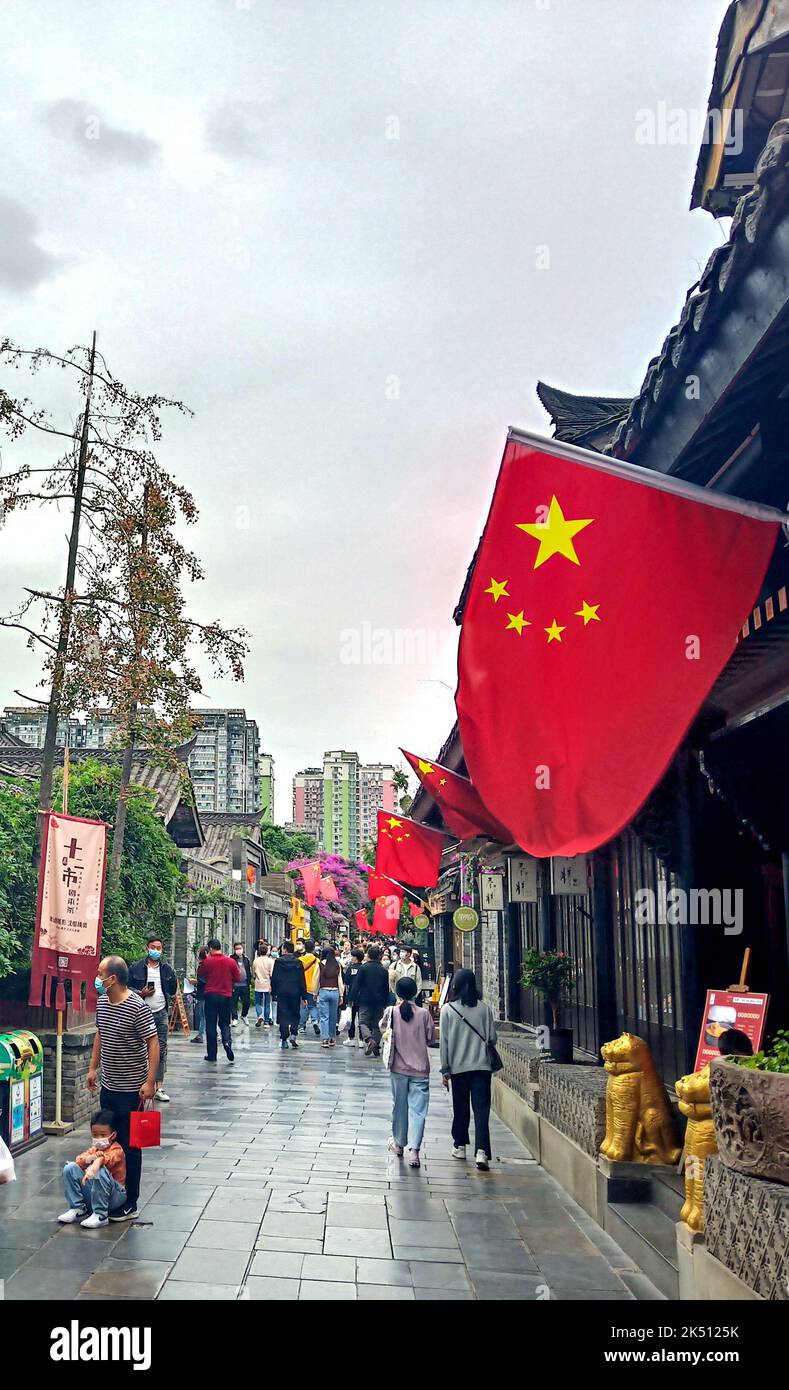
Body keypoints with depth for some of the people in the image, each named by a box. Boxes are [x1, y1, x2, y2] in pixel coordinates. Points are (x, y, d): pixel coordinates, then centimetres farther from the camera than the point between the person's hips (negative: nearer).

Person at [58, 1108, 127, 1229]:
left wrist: (95, 1165, -57)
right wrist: (90, 1158, -27)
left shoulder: (116, 1151, -11)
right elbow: (79, 1160, -5)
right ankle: (78, 1208, -1)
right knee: (70, 1168, -8)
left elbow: (104, 1158, -35)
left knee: (100, 1171, -37)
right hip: (91, 1191, 6)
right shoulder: (94, 1149, 12)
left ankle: (100, 1215, -26)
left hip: (115, 1196, -6)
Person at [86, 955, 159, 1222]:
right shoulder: (102, 1002, 2)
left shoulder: (137, 1007, -21)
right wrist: (93, 1068, 16)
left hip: (131, 1089, -7)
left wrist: (150, 1082, -21)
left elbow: (153, 1043, -19)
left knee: (129, 1146, 3)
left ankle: (129, 1204, 14)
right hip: (108, 1086, 7)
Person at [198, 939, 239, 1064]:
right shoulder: (231, 961, -2)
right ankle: (226, 1041, -14)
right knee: (224, 1022, 15)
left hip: (211, 995, -2)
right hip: (226, 996, 2)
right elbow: (237, 979, 5)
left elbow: (200, 976, 7)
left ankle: (211, 1055, 8)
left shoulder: (207, 961, -8)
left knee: (211, 1025, 6)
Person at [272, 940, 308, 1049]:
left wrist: (273, 993, 6)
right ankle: (293, 1034, -2)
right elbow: (302, 980, 1)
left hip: (282, 992, -1)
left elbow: (274, 978, -2)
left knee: (283, 1016, 4)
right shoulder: (298, 962, 0)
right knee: (295, 1015, 15)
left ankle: (284, 1040, 2)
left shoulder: (278, 961, -5)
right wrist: (304, 995, 5)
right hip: (295, 993, 1)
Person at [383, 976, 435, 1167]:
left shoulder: (392, 1012, -7)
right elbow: (430, 1038, -1)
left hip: (399, 1067, 1)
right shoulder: (424, 1014, -8)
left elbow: (382, 1025, 12)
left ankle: (399, 1143, 31)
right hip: (420, 1068, -1)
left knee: (399, 1105, 17)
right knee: (418, 1109, 0)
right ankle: (414, 1150, -11)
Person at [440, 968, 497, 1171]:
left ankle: (460, 1146, 28)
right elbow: (492, 1037, 2)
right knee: (481, 1109, -2)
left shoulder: (448, 1009, -4)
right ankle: (481, 1151, -14)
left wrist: (445, 1070, 3)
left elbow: (444, 1041, -3)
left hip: (458, 1067, 0)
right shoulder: (484, 1008, 0)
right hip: (482, 1066, 0)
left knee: (460, 1109, 16)